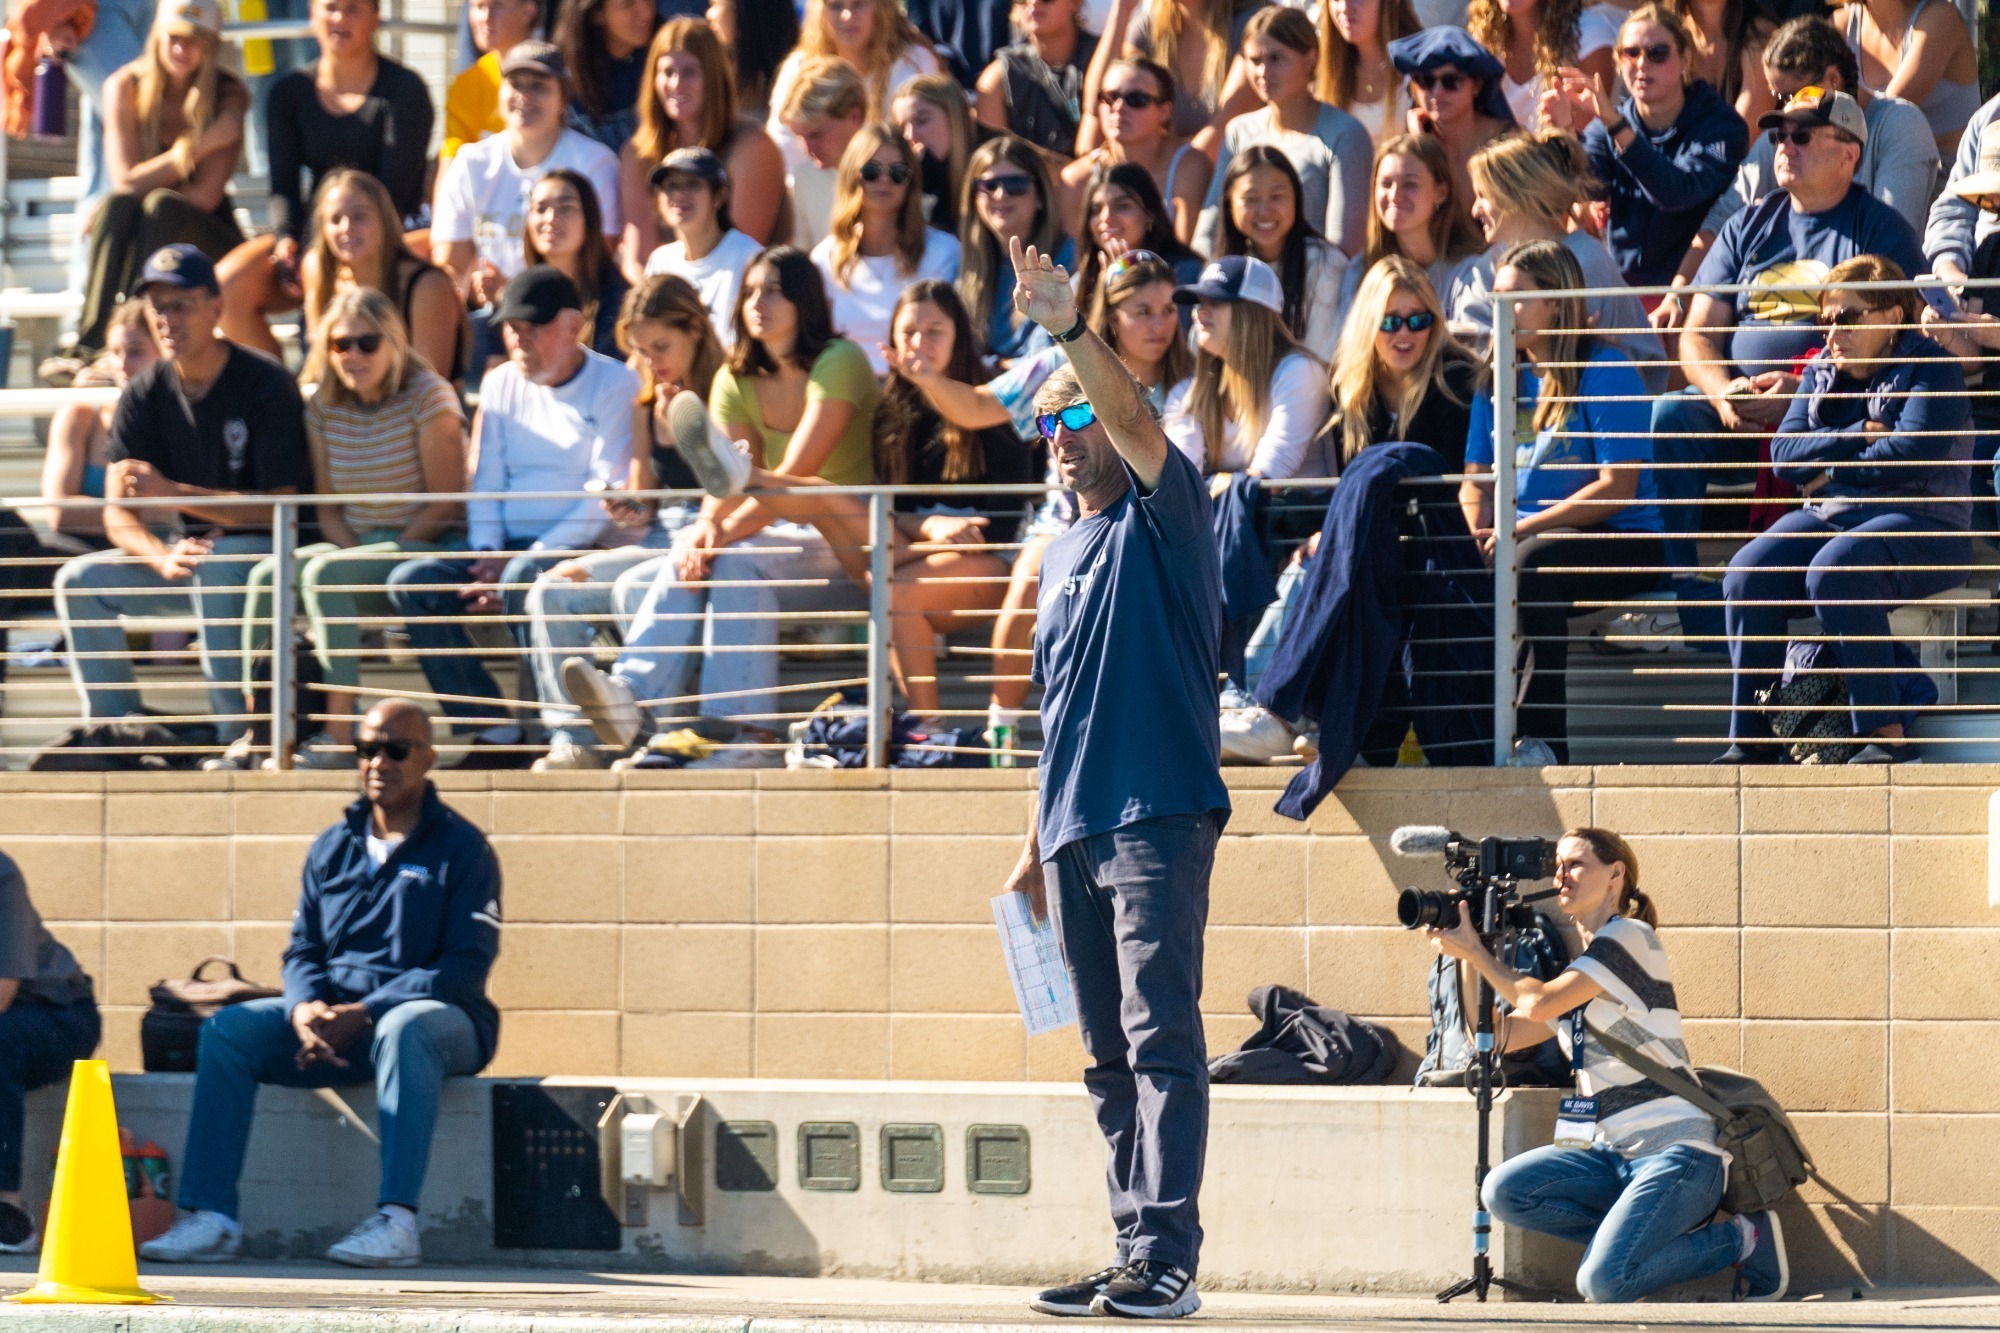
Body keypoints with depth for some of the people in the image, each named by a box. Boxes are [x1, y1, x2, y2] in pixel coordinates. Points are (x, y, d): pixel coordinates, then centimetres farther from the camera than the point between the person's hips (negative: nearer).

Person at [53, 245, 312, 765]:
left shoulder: (265, 384, -14)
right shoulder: (145, 395, 1)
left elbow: (279, 505, -19)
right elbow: (118, 514, -3)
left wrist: (173, 493, -28)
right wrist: (163, 557, -26)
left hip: (265, 550, -6)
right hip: (181, 544, 6)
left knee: (214, 569, -38)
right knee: (79, 581, -13)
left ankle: (243, 736, -33)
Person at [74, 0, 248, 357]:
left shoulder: (230, 94, -9)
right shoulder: (126, 86, -5)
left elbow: (206, 196, -15)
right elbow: (126, 183, -16)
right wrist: (195, 148, -24)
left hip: (205, 237, -1)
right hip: (133, 237, 1)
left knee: (161, 205, -33)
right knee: (117, 204, -32)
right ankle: (90, 345, -44)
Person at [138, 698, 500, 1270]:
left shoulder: (462, 848, -2)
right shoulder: (333, 848, 14)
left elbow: (466, 967, -11)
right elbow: (302, 949, 13)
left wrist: (365, 1013, -21)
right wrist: (304, 1008, -12)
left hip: (438, 1015, -5)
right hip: (331, 1015, 5)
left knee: (404, 1029, -40)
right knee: (227, 1028, -16)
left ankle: (398, 1221, -47)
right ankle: (211, 1216, -23)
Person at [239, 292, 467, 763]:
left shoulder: (427, 397, -9)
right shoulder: (323, 406, 8)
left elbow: (445, 504, -11)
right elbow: (328, 508, 10)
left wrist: (383, 557, -16)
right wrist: (356, 554, -9)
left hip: (427, 549, -6)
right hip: (358, 547, 6)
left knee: (322, 573, -31)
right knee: (267, 574, -20)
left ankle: (339, 735, -33)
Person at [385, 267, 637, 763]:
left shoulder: (616, 385, -3)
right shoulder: (501, 384, 16)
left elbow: (607, 496, -11)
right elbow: (486, 481, 17)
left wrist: (525, 559, -18)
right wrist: (487, 555, -3)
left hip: (584, 550, -6)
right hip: (511, 550, 6)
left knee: (524, 579, -38)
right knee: (412, 582, -17)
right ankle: (492, 729, -21)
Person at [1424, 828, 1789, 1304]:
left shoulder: (1630, 937, -6)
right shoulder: (1578, 970, 19)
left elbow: (1539, 1004, -14)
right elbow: (1497, 1037, 16)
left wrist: (1476, 952, -2)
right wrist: (1465, 957, 8)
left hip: (1675, 1151, -8)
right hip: (1612, 1153, 8)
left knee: (1603, 1282, -26)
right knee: (1504, 1191, -15)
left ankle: (1744, 1237, -2)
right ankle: (1638, 1236, 1)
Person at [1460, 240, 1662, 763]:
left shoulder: (1604, 371, -6)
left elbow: (1618, 488, -13)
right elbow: (1475, 483, 16)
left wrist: (1522, 529, -18)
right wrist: (1482, 537, -8)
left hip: (1620, 542, -6)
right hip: (1516, 539, 6)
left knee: (1531, 565, -38)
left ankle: (1544, 738, -37)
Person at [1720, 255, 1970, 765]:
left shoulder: (1933, 369, -2)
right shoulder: (1820, 373, 17)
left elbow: (1912, 454, -17)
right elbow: (1784, 451, 4)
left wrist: (1831, 470, -6)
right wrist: (1861, 436, -9)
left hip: (1919, 520, -6)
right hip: (1828, 517, 6)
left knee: (1834, 572, -37)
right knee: (1747, 575, -22)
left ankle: (1885, 735, -34)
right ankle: (1751, 739, -18)